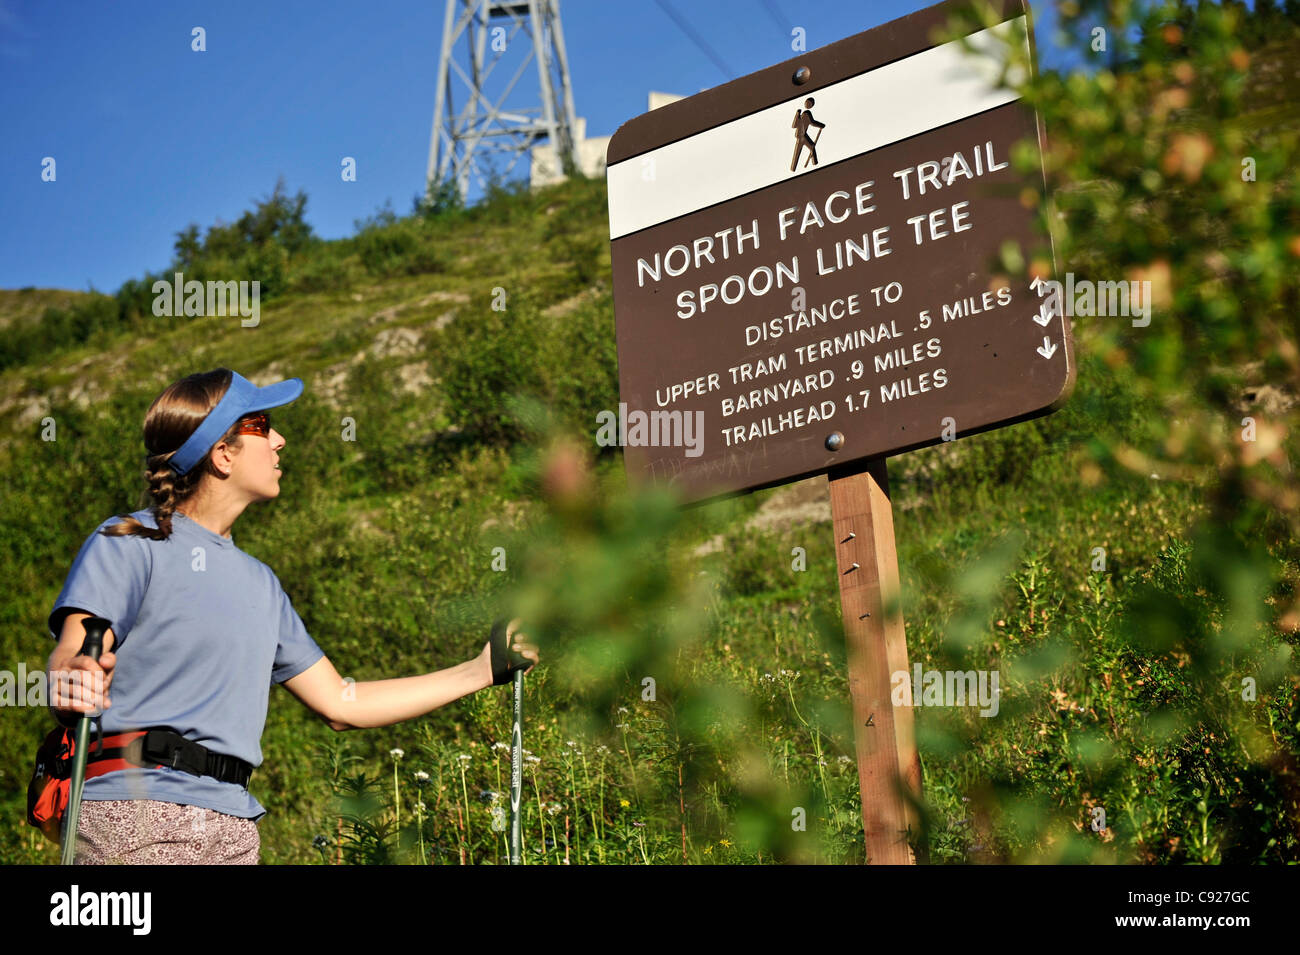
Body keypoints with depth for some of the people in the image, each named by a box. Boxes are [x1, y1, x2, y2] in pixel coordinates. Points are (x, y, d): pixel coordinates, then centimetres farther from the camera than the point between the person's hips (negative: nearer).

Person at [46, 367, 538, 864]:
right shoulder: (127, 544, 0)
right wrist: (73, 681, -37)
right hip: (132, 811, -6)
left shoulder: (260, 583, 21)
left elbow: (342, 703, 22)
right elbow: (69, 660, -12)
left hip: (233, 826, 6)